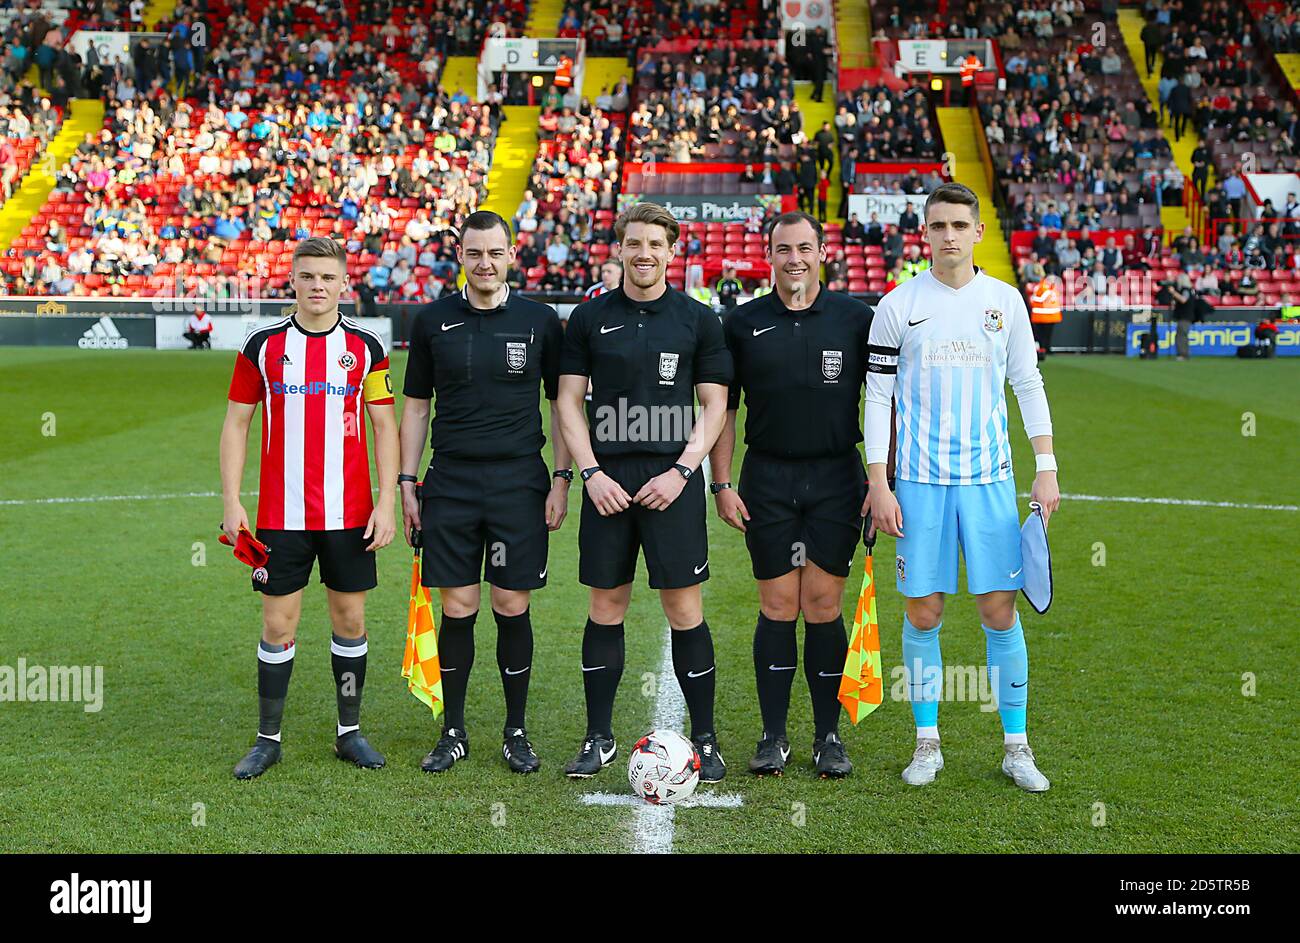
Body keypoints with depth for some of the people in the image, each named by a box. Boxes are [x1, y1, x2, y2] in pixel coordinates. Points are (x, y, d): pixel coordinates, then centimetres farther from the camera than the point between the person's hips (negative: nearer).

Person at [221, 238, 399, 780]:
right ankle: (268, 739, 16)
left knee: (350, 619, 8)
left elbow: (384, 426, 4)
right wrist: (231, 502, -2)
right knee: (278, 625, 3)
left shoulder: (366, 348, 2)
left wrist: (386, 502, -4)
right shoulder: (262, 346, 2)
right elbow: (236, 423, 5)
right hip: (280, 514, 0)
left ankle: (350, 732, 22)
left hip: (349, 514, 1)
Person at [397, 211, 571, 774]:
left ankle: (516, 732, 17)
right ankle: (453, 732, 17)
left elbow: (562, 405, 7)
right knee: (457, 611, 3)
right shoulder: (433, 321, 5)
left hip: (519, 485, -1)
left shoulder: (539, 321, 2)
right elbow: (415, 407, 10)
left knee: (513, 609, 3)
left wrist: (562, 480, 0)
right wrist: (406, 486, 5)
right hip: (450, 485, 1)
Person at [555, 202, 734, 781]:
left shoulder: (697, 319, 5)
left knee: (684, 610, -1)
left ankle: (704, 740, 10)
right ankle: (599, 738, 16)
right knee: (605, 607, 6)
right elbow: (569, 401, 7)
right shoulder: (589, 317, 8)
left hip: (672, 482, -1)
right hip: (606, 482, 2)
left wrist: (680, 471, -7)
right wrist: (591, 473, -4)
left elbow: (714, 406, 5)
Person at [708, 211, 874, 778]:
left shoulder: (856, 319, 2)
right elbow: (723, 408, 8)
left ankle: (829, 736, 13)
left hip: (836, 477, -1)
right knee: (778, 607, 3)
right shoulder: (744, 323, 5)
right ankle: (774, 735, 13)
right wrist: (721, 483, 2)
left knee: (824, 606, 1)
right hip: (768, 478, 1)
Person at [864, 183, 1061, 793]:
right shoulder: (897, 306, 0)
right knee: (922, 613, 2)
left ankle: (1016, 746, 12)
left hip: (989, 478, 1)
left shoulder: (1005, 301, 6)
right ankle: (927, 743, 16)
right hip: (919, 480, -1)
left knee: (999, 610, 0)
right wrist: (877, 484, -4)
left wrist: (1046, 469, 3)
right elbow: (877, 397, 1)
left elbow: (1028, 387, 10)